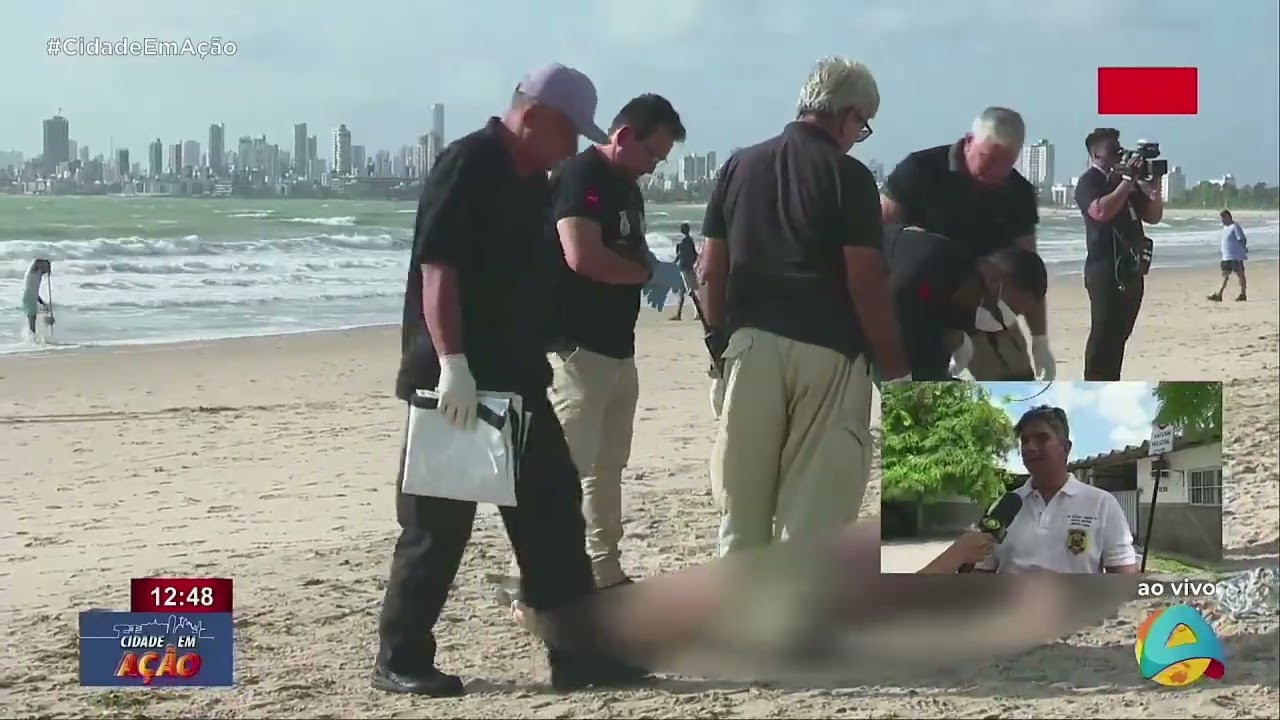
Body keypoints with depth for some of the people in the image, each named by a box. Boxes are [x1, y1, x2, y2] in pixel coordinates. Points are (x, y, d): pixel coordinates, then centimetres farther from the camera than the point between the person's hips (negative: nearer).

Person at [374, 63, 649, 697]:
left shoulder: (532, 180, 15)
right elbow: (436, 268, -21)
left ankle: (576, 652, 12)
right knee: (438, 523, -2)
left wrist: (536, 365, 23)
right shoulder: (467, 166, -13)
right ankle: (400, 659, 9)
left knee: (554, 509, 7)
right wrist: (452, 364, -28)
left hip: (517, 378, 9)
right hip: (455, 379, -9)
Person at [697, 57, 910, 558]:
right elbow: (866, 285, -9)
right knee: (815, 511, 0)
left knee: (742, 506, 12)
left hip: (750, 347, 5)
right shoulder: (847, 175, -5)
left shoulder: (739, 166, 10)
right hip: (825, 353, -4)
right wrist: (896, 368, -2)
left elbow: (710, 275, 9)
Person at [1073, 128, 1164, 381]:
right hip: (1105, 270, -8)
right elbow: (1101, 211, -26)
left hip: (1131, 269, 8)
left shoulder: (1126, 182, 18)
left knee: (1120, 333, 10)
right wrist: (1127, 181, -21)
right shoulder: (1089, 182, -6)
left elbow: (1153, 216, 18)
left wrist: (1154, 186, 1)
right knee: (1103, 334, -11)